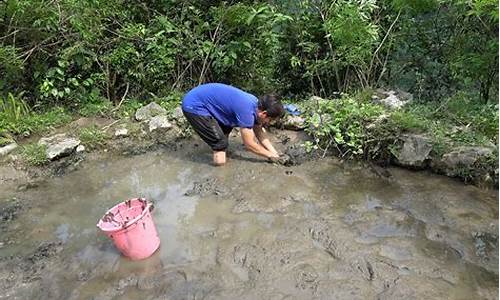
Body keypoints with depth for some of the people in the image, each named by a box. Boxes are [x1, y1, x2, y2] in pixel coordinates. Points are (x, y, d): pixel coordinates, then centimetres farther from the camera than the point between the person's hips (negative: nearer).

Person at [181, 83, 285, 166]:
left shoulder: (255, 103, 0)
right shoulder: (246, 110, -26)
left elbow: (259, 132, 12)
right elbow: (249, 144, -19)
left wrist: (274, 152, 7)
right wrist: (270, 155, -6)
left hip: (201, 99, 10)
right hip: (193, 107, -10)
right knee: (220, 142, -12)